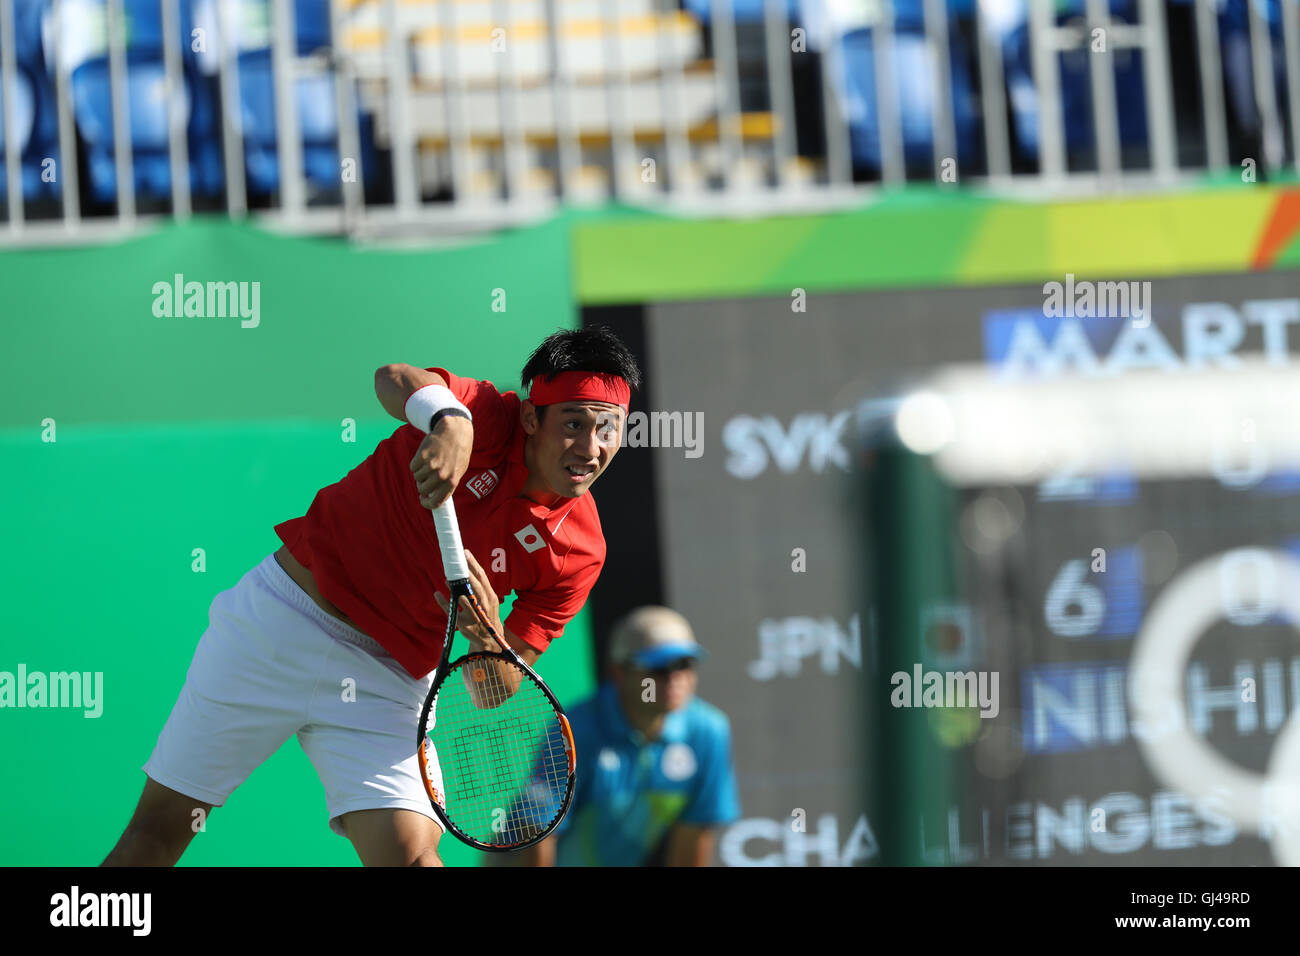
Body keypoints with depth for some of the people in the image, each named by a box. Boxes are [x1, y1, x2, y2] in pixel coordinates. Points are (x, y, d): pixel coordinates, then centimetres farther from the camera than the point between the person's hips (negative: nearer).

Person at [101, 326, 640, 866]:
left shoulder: (578, 552, -10)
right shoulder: (491, 421, -17)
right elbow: (395, 379, -36)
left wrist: (489, 637, -27)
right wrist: (449, 420, -56)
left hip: (386, 680, 2)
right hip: (277, 618, -2)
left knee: (410, 855, -19)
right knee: (159, 828, 5)